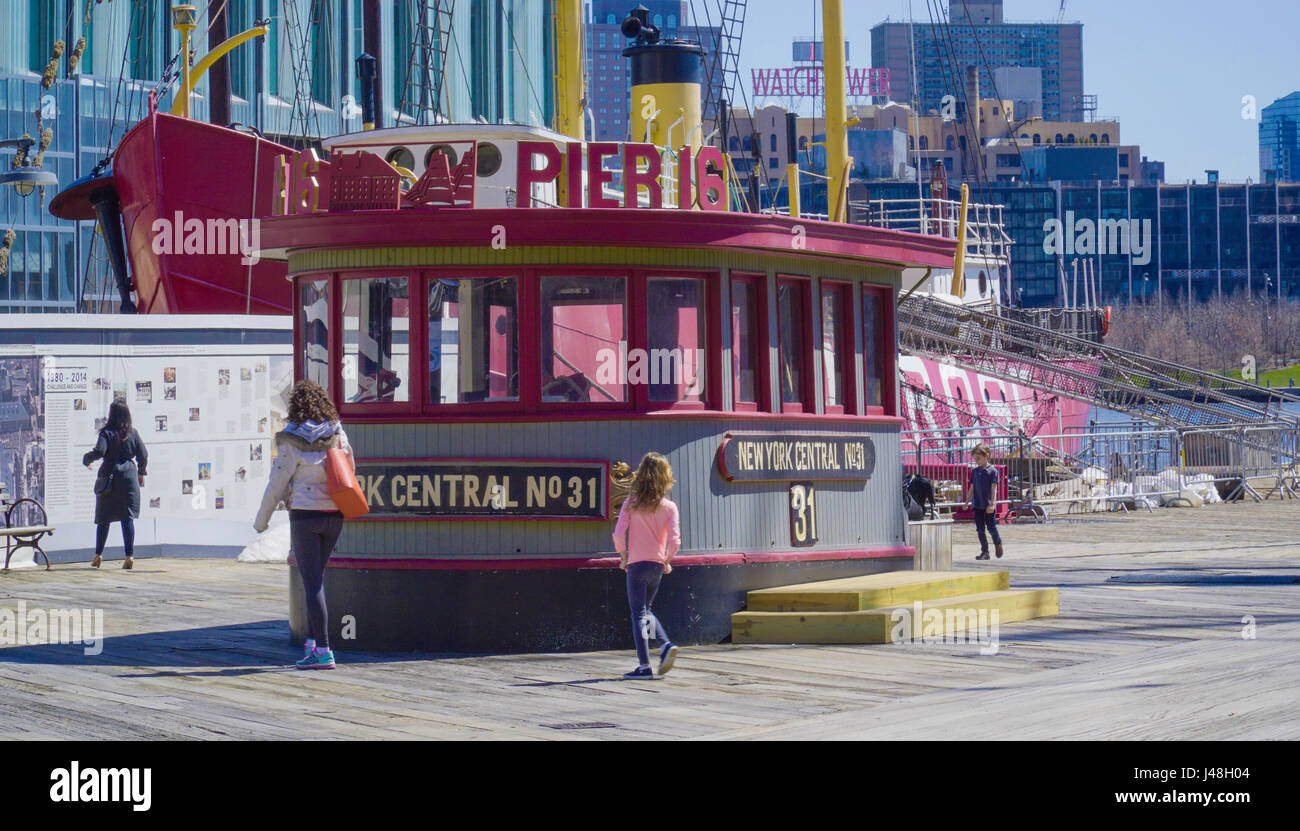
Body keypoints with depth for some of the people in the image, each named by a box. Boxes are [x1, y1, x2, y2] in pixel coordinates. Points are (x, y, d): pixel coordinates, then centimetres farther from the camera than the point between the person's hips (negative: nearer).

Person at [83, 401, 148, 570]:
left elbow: (99, 452, -19)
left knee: (104, 518, 9)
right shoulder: (133, 433, 3)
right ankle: (130, 555, -9)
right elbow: (143, 455, 5)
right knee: (127, 518, -1)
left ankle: (98, 554, 13)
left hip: (110, 477, -2)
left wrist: (86, 459, 1)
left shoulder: (107, 433, -6)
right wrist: (141, 473, 21)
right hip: (129, 476, 2)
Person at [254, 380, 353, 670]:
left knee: (312, 581, -4)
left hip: (305, 515, -5)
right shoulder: (337, 434, 3)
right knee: (316, 578, 18)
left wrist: (262, 520, 6)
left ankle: (323, 651, -9)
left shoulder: (292, 441, -8)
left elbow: (278, 482, -5)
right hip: (334, 515, 5)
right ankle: (313, 641, 16)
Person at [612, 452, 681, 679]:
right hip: (657, 565, 3)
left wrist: (624, 556, 3)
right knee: (645, 610, 22)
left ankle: (644, 666, -5)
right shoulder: (669, 507, -1)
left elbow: (619, 534, -12)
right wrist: (667, 561, 8)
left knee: (639, 613, 0)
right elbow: (674, 540, -8)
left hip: (637, 564, -3)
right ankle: (666, 645, 1)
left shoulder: (631, 504, -4)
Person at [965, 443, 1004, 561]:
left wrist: (992, 503, -16)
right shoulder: (974, 471, 10)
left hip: (988, 506, -5)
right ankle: (984, 552, 7)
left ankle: (998, 545, 24)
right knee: (980, 529, 3)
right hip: (977, 505, 5)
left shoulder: (992, 471, -6)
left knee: (991, 527, 0)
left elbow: (994, 488, -10)